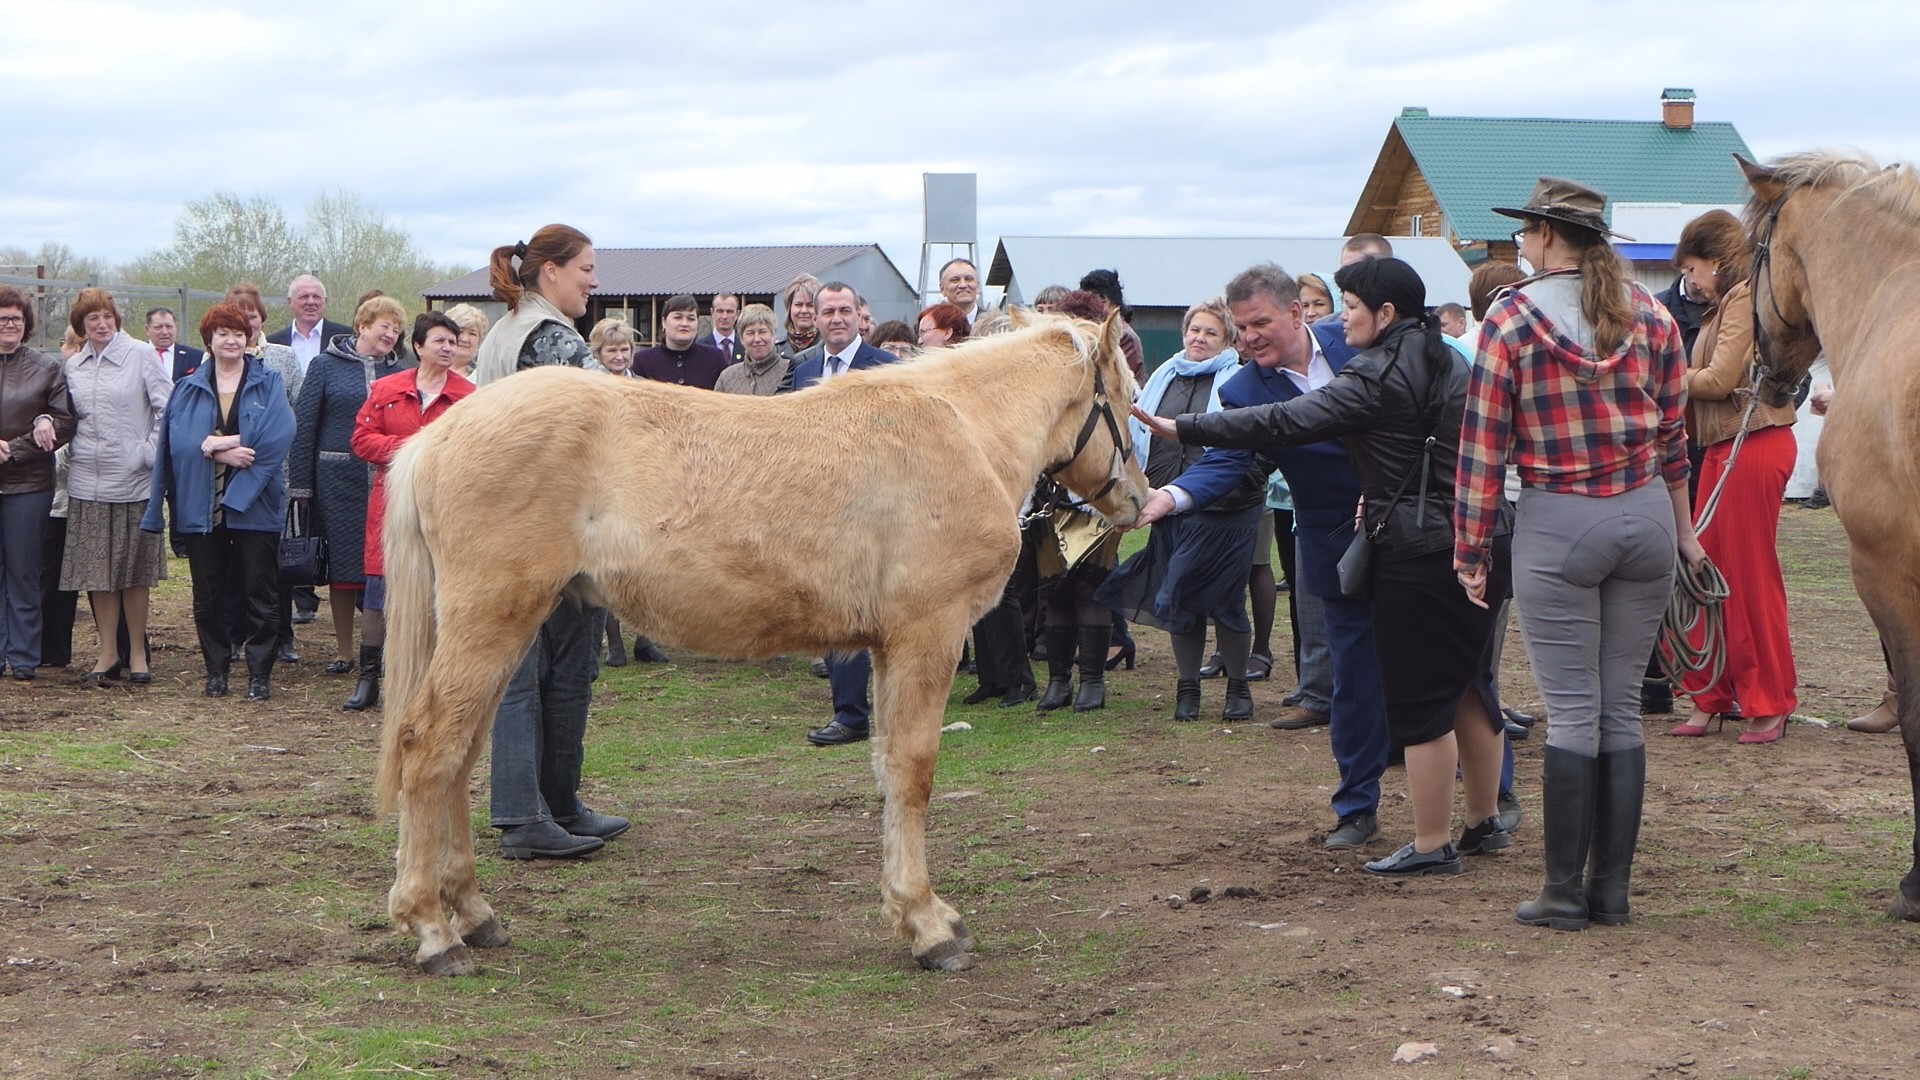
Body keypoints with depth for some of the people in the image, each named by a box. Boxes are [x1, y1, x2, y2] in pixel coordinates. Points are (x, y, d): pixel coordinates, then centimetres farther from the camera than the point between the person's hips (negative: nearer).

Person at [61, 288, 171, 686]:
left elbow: (168, 408, -5)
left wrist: (150, 452, -9)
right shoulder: (73, 367, 10)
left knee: (134, 572, 3)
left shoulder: (140, 355, -3)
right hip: (87, 482, 4)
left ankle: (137, 651, 13)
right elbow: (68, 418, 19)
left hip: (132, 482, -4)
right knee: (96, 571, 4)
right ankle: (108, 652, 13)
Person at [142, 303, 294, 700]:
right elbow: (176, 440, -2)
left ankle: (260, 674, 4)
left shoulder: (268, 384, 5)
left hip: (254, 505, -2)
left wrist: (215, 444, -15)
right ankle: (216, 670, 16)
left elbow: (278, 437, -11)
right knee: (208, 597, 7)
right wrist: (219, 450, -19)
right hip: (201, 507, 2)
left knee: (260, 594, -1)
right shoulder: (187, 389, 11)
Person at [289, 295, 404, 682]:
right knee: (341, 566, 4)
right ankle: (344, 652, 14)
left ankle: (373, 645, 6)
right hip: (337, 479, -1)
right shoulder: (326, 366, 3)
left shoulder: (398, 373, 10)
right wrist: (301, 484, -4)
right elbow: (304, 425, 2)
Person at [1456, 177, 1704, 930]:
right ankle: (1612, 888, 12)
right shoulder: (1649, 316, 5)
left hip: (1558, 527, -4)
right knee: (1623, 708, 8)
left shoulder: (1512, 319, -6)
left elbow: (1483, 445, -6)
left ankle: (1565, 893, 4)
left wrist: (1470, 550, 1)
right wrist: (1684, 531, 21)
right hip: (1646, 517, 4)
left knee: (1572, 713, 0)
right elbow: (1674, 433, 11)